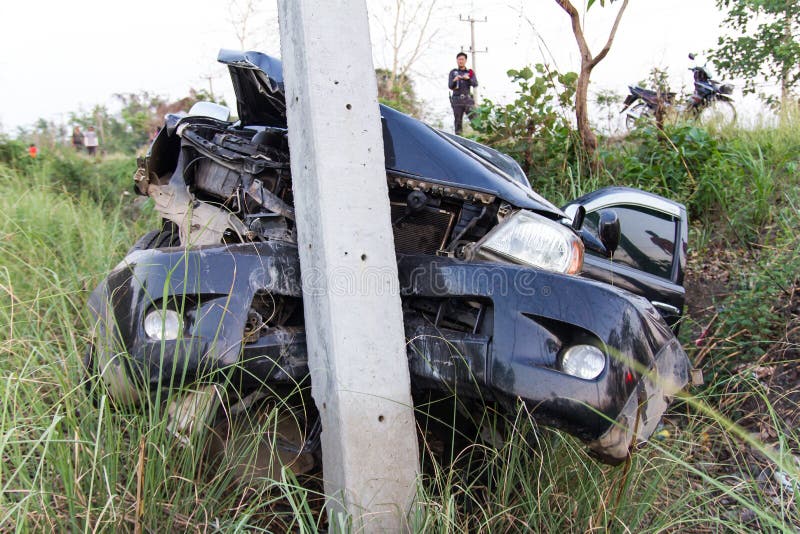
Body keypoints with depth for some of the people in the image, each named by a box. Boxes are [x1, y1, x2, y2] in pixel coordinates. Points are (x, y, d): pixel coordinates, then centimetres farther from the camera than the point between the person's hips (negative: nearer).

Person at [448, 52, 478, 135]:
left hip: (468, 100, 0)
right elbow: (450, 86, 3)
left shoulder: (470, 72, 12)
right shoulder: (453, 72, 11)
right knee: (458, 122, -2)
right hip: (457, 100, 0)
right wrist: (454, 81, -19)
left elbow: (475, 84, -2)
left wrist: (468, 79, -21)